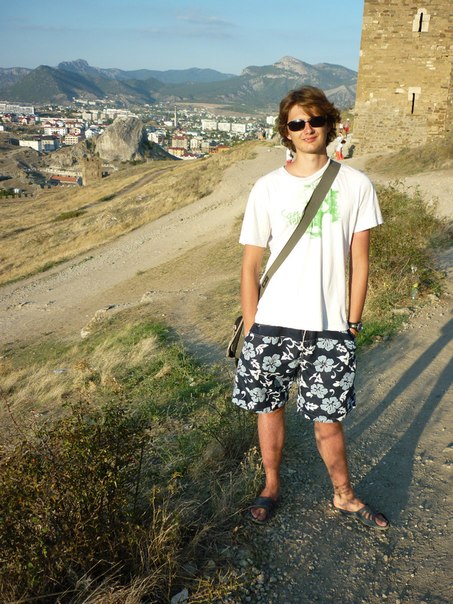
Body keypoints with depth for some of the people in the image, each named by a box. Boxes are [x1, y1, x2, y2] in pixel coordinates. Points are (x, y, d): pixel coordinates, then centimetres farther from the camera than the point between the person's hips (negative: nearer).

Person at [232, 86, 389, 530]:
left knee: (328, 421, 8)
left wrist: (353, 322, 2)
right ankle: (271, 486, 38)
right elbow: (251, 265, 3)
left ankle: (345, 497, 34)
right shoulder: (267, 188, 0)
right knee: (269, 410, 14)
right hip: (272, 325, 1)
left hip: (329, 329, -1)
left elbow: (359, 261, 4)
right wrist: (250, 329, 1)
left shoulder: (355, 185, 0)